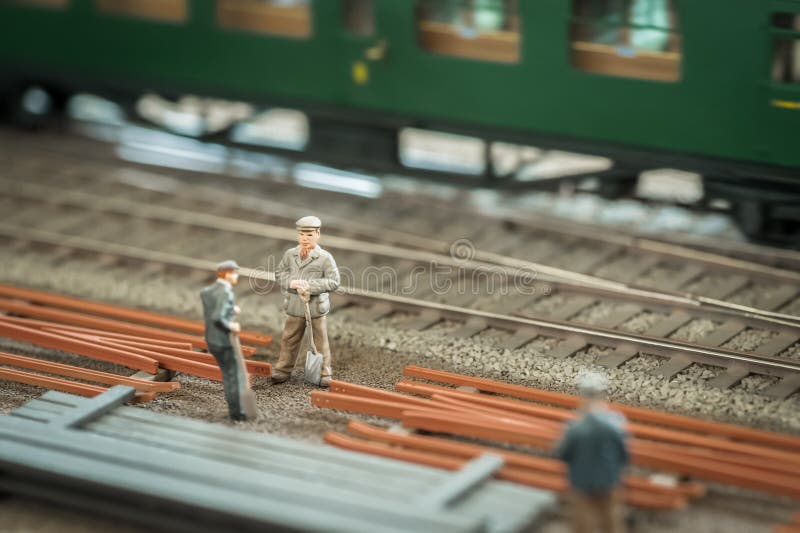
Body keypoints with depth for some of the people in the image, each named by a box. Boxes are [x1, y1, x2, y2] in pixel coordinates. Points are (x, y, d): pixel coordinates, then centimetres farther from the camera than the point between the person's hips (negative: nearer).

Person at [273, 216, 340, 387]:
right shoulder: (290, 254, -1)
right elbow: (280, 273, 6)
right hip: (294, 307, 3)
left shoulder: (325, 258, -12)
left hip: (316, 307, -3)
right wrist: (290, 282, -16)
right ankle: (283, 370, 23)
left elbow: (333, 282, -14)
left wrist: (310, 286, -22)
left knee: (320, 341, 8)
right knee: (289, 340, 12)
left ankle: (324, 373, 19)